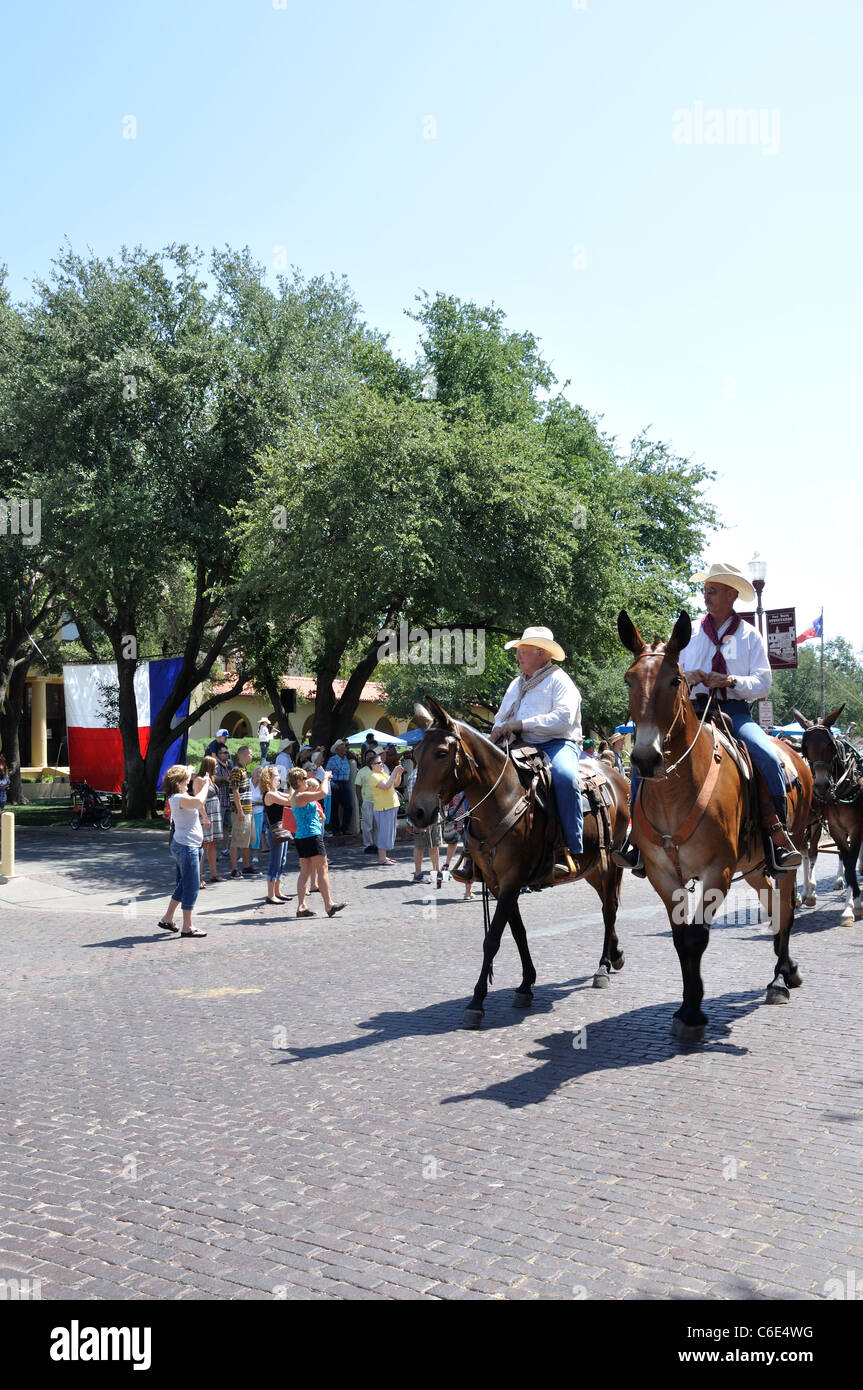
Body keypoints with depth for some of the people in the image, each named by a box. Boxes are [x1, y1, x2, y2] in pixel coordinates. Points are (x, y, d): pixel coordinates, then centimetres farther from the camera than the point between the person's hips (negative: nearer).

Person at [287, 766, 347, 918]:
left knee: (305, 872, 9)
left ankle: (301, 906, 6)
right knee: (323, 870, -4)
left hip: (301, 837, 9)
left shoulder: (294, 796, 11)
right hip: (312, 836, -9)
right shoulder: (302, 796, -16)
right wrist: (325, 778, -8)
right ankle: (329, 905, -3)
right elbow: (323, 792, -24)